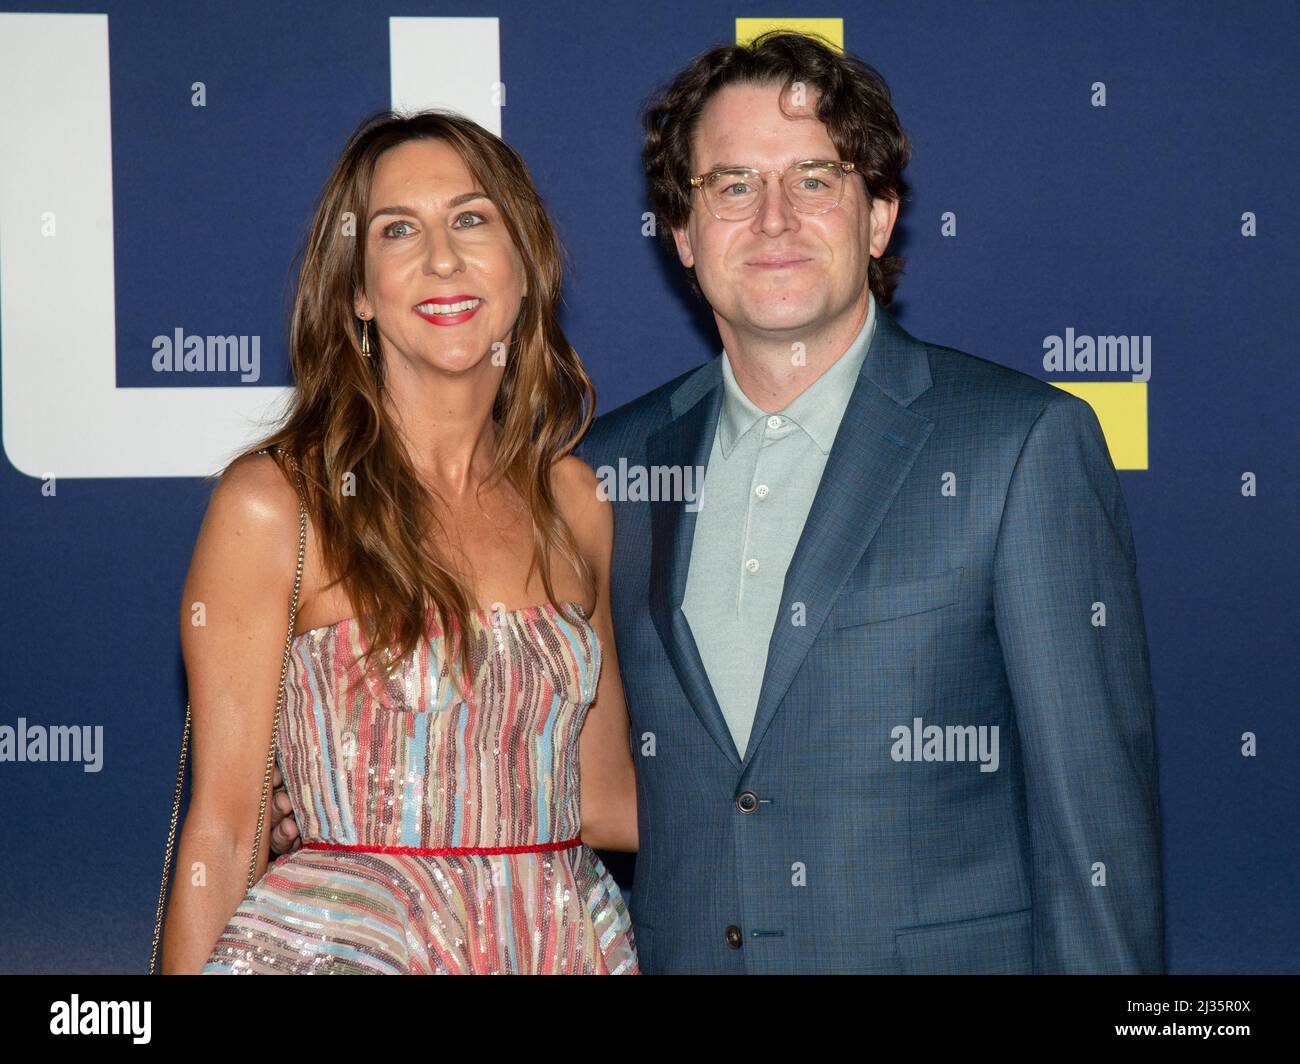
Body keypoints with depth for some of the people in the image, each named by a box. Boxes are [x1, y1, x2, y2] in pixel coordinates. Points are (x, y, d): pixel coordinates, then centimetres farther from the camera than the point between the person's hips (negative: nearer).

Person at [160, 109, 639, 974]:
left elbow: (602, 798, 12)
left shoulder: (573, 501, 5)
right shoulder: (273, 504, -8)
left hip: (572, 940, 5)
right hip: (338, 943, -4)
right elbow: (223, 827, -8)